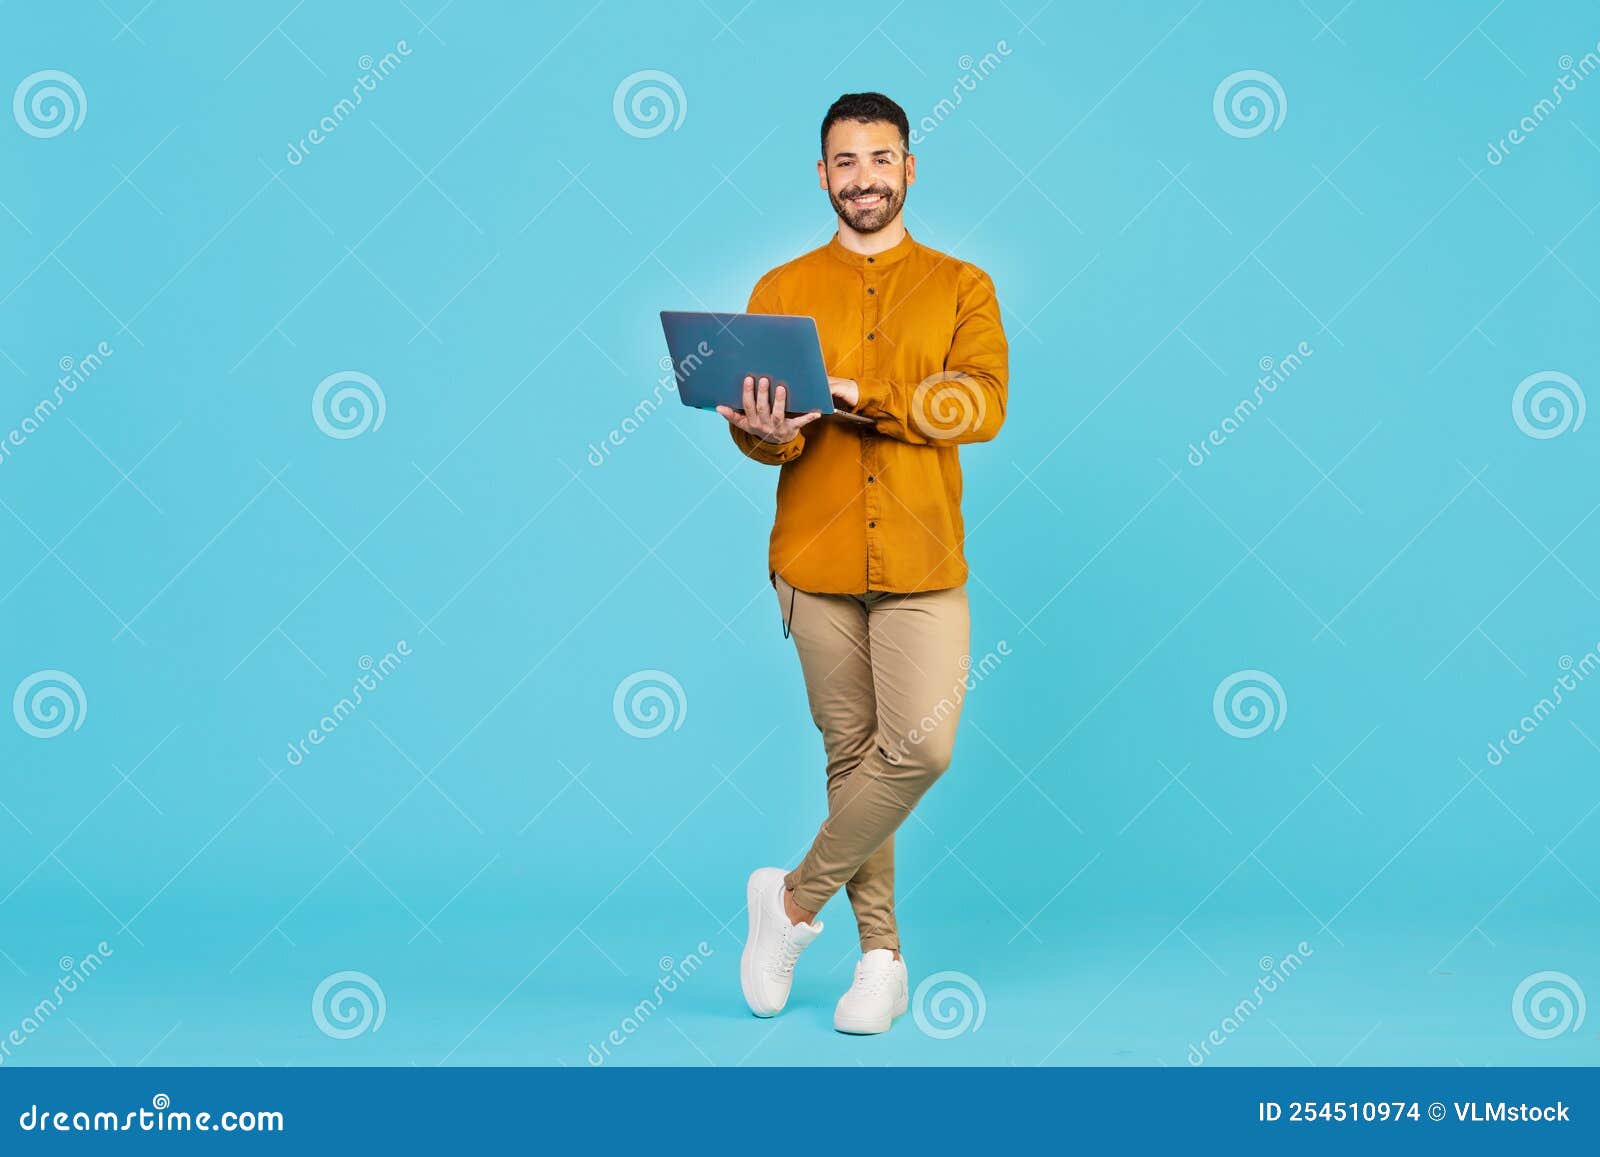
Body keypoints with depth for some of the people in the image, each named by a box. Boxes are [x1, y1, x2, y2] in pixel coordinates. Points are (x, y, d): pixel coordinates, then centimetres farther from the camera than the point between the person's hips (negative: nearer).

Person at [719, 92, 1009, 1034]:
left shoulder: (961, 287, 5)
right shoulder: (783, 291, 8)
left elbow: (981, 404, -11)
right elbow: (756, 424, -1)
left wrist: (849, 392, -20)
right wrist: (769, 430, -26)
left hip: (923, 565, -1)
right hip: (816, 560, 1)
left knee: (922, 746, -12)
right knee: (852, 751, 7)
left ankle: (796, 899, 9)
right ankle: (882, 955, 20)